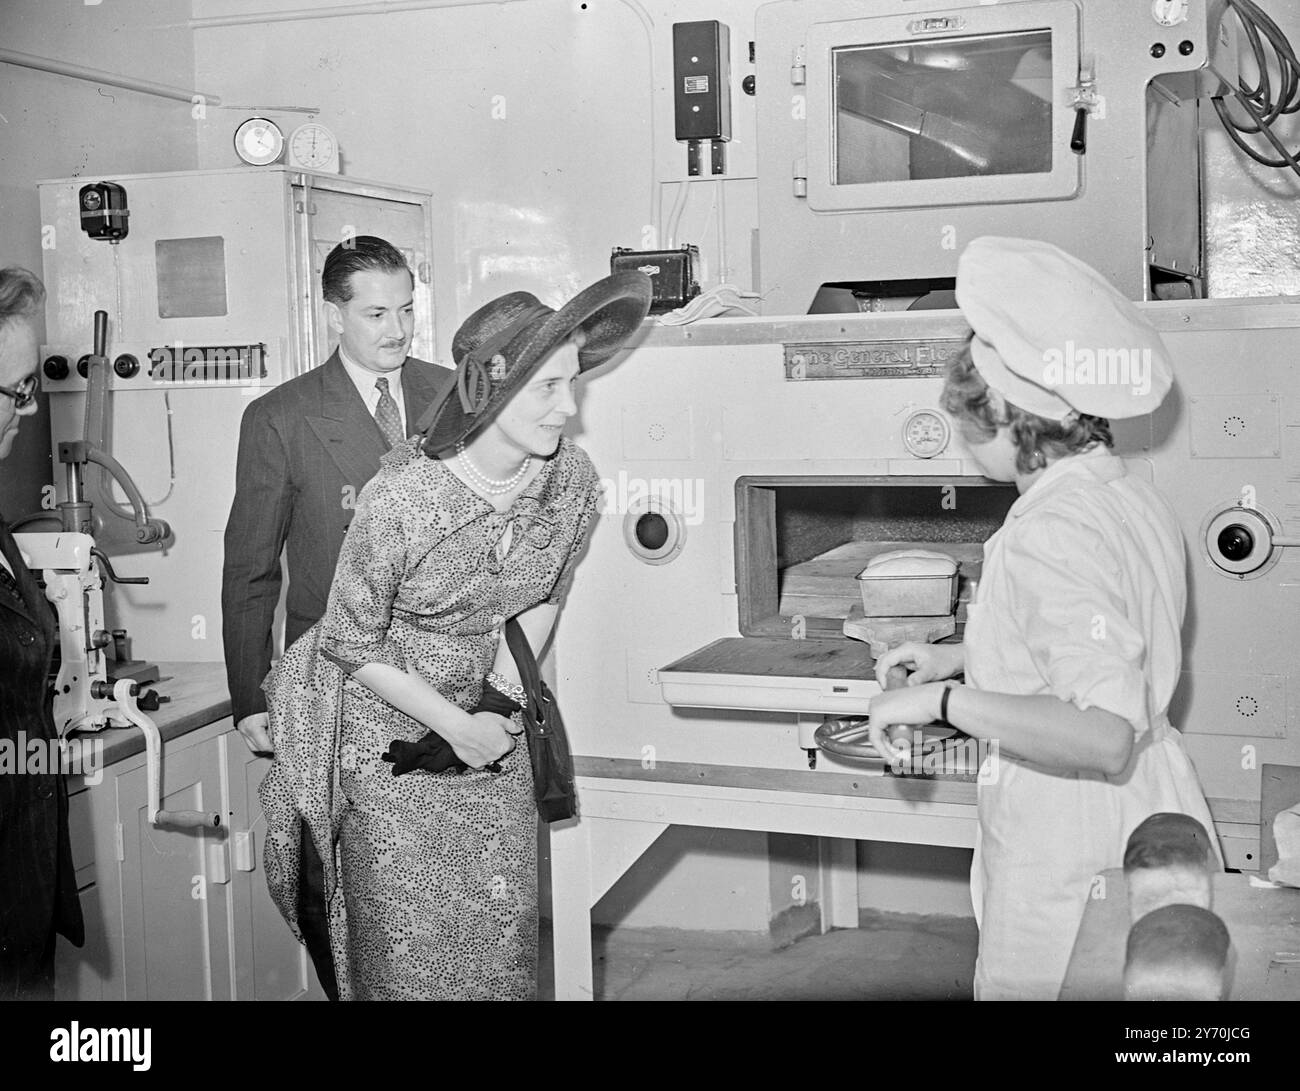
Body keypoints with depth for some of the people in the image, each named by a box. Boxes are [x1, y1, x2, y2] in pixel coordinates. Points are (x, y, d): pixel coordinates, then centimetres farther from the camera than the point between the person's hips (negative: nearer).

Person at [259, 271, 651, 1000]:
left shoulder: (574, 482, -13)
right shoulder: (401, 500, -28)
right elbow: (353, 644, -15)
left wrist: (508, 682, -6)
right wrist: (455, 726, -14)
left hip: (489, 721, 4)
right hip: (387, 727, -4)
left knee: (506, 929, 8)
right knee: (406, 941, 5)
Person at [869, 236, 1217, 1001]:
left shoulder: (1053, 537, -24)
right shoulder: (1130, 497, 6)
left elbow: (1103, 736, -33)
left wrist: (943, 702, -26)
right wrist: (962, 657, 18)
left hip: (1069, 845, -9)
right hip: (1147, 813, 10)